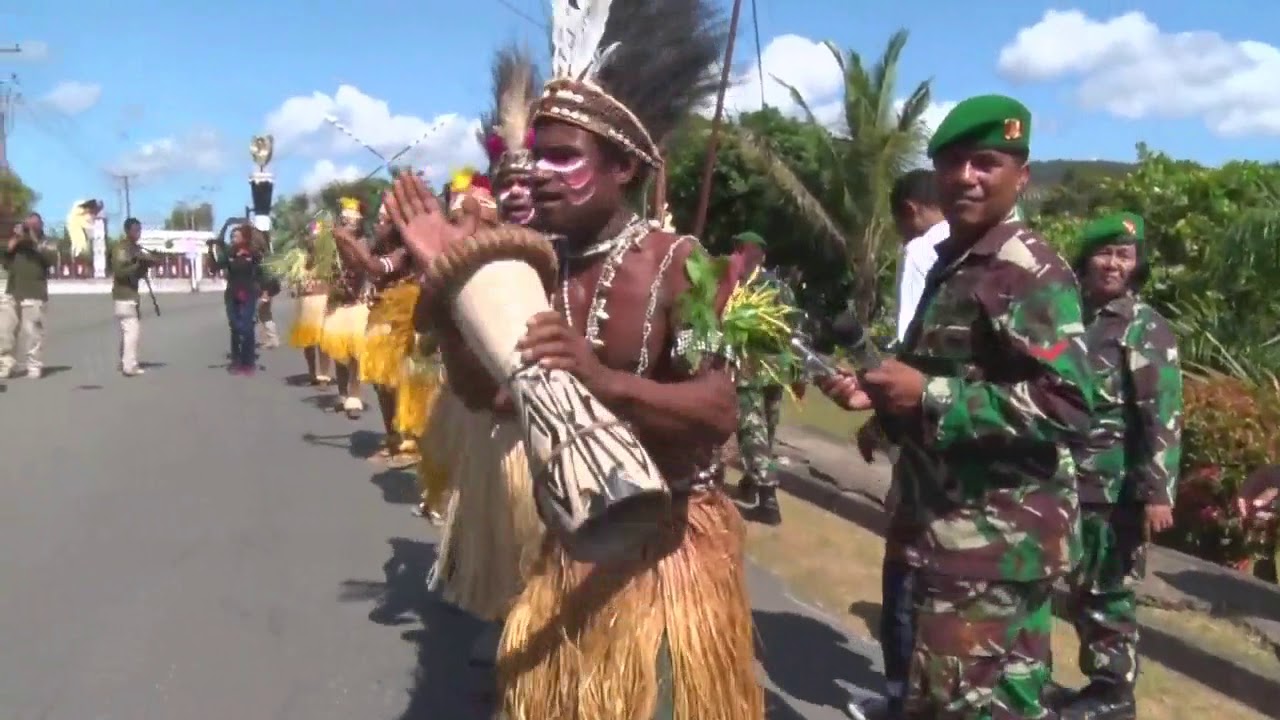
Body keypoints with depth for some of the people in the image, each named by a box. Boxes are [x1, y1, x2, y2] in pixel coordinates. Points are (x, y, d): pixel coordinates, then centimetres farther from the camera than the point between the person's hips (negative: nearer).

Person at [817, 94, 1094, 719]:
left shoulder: (1032, 273, -15)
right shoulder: (950, 266, 15)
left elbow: (1067, 408, -25)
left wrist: (927, 396, -25)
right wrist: (881, 395, 8)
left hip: (997, 537, -9)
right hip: (951, 525, 9)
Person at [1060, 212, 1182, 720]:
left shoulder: (1146, 329, -7)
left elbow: (1164, 417, -13)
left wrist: (1158, 492, -19)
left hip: (1115, 490, -6)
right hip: (1069, 483, 6)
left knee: (1106, 592, 1)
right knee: (1082, 589, 14)